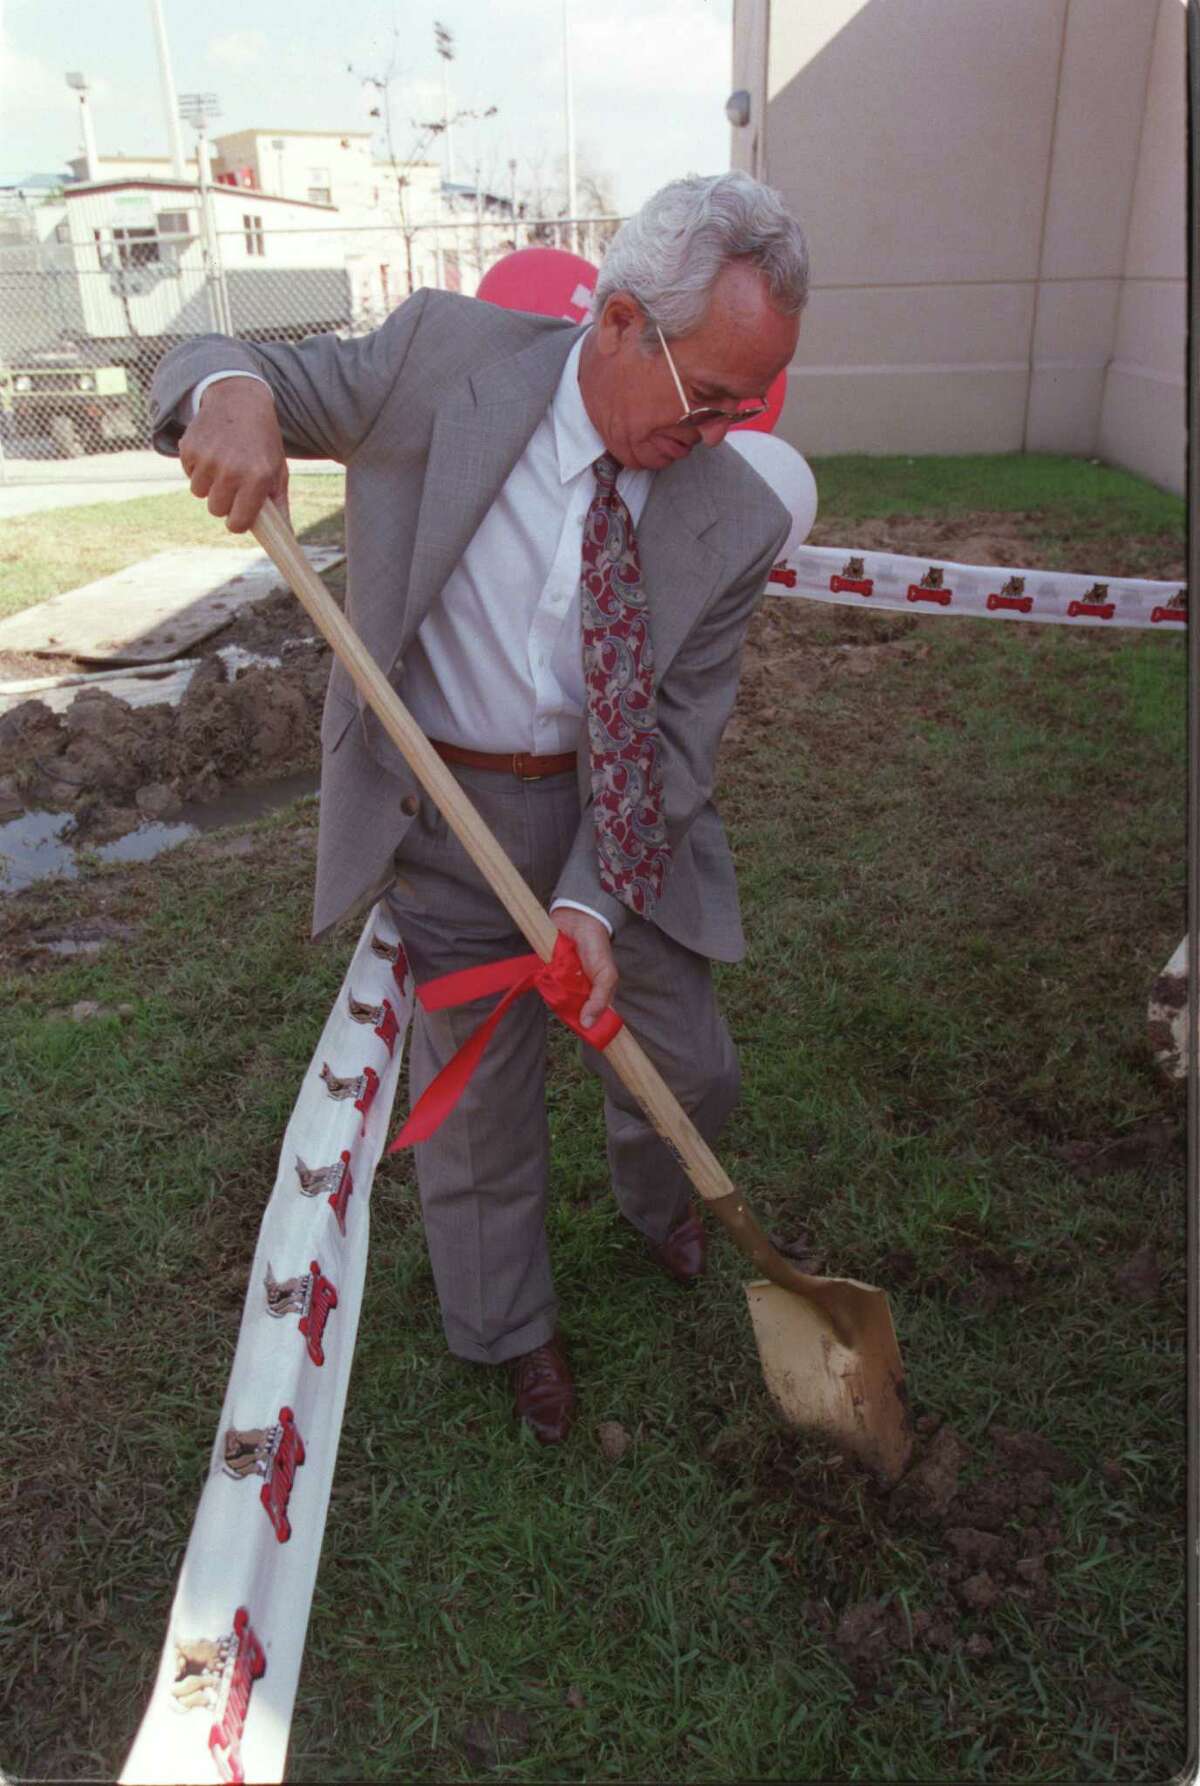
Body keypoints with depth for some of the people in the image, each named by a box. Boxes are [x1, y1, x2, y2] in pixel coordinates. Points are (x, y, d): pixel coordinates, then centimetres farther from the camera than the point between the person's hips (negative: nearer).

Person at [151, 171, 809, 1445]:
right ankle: (508, 1326, 43)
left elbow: (675, 735, -11)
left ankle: (655, 1197, 54)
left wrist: (595, 903, -22)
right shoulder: (443, 355, -13)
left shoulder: (736, 521, -11)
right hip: (446, 813, -1)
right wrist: (234, 393, -29)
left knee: (689, 1073, 13)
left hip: (625, 817, 2)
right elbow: (212, 370, -3)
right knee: (477, 1092, 13)